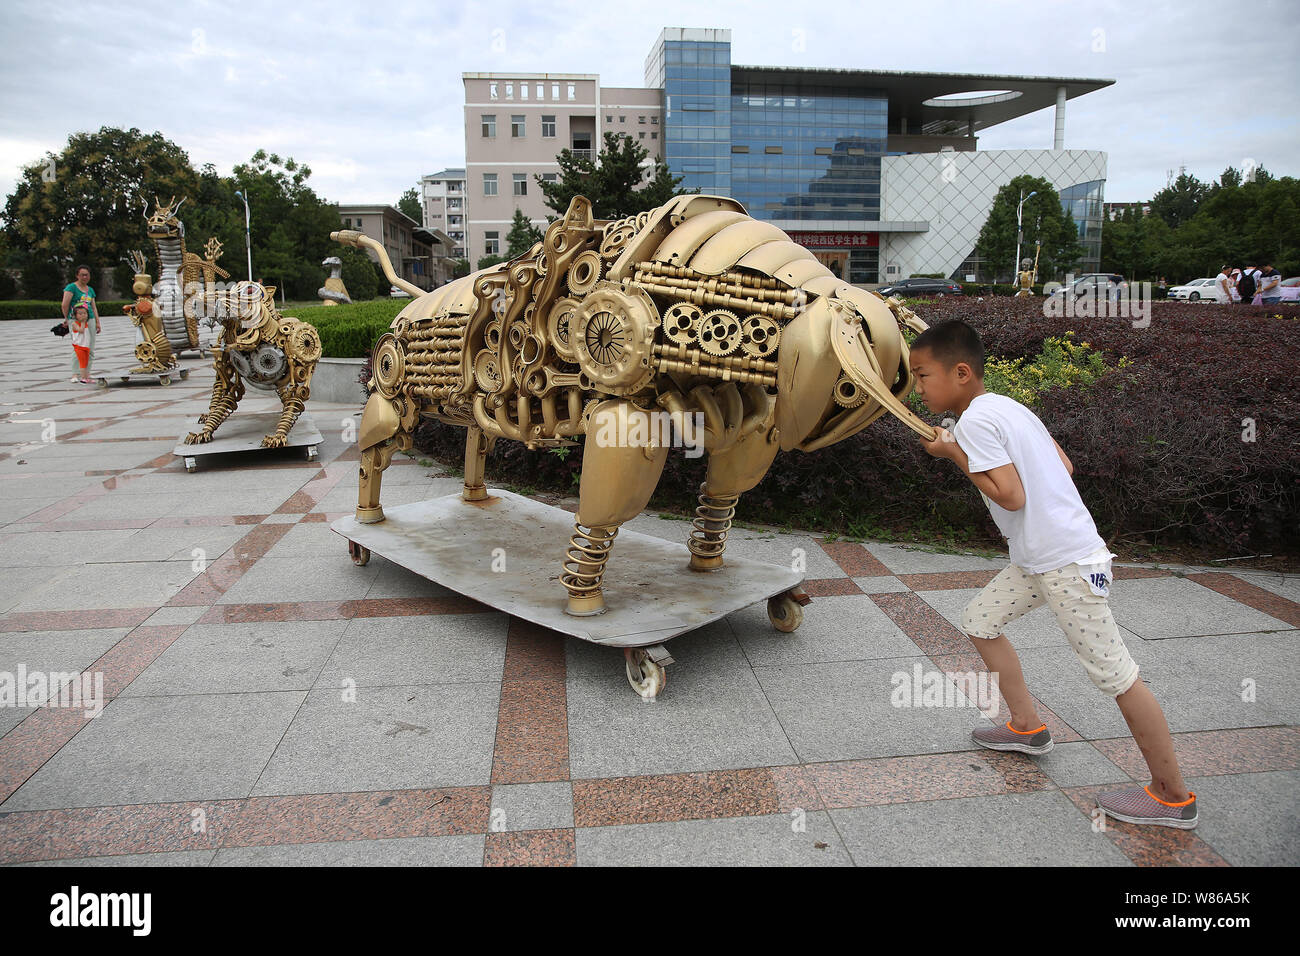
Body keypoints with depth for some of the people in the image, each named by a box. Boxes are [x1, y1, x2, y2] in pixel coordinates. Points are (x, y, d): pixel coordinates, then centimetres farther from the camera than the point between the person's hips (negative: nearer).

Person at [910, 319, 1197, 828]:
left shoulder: (973, 420, -17)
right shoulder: (1008, 406, 12)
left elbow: (1011, 496, -22)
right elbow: (1063, 465, 15)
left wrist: (954, 453, -13)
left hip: (1069, 562, -10)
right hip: (1038, 557, 11)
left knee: (1114, 674, -2)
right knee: (979, 619, 17)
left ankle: (1173, 796, 11)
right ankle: (1027, 727, 30)